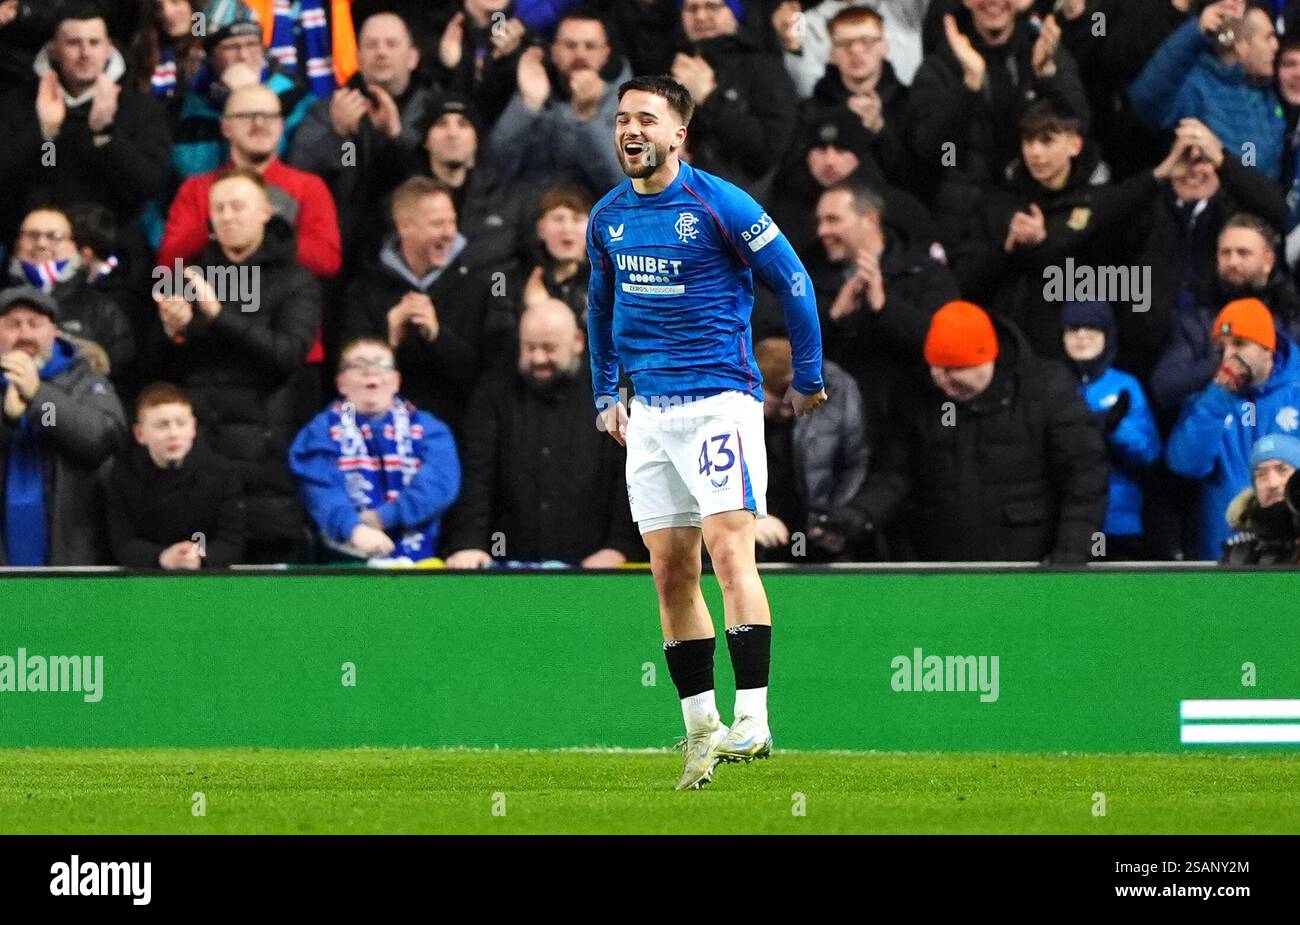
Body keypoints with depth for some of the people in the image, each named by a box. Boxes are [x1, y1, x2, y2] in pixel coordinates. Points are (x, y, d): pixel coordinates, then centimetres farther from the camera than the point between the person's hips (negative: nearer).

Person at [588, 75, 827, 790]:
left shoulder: (719, 205, -9)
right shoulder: (608, 216, 9)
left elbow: (794, 282, -3)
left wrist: (808, 379, 2)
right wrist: (605, 393, 22)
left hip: (719, 400, -6)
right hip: (650, 410, 6)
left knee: (729, 550, -17)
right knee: (671, 573, 5)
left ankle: (752, 719, -20)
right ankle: (701, 730, 11)